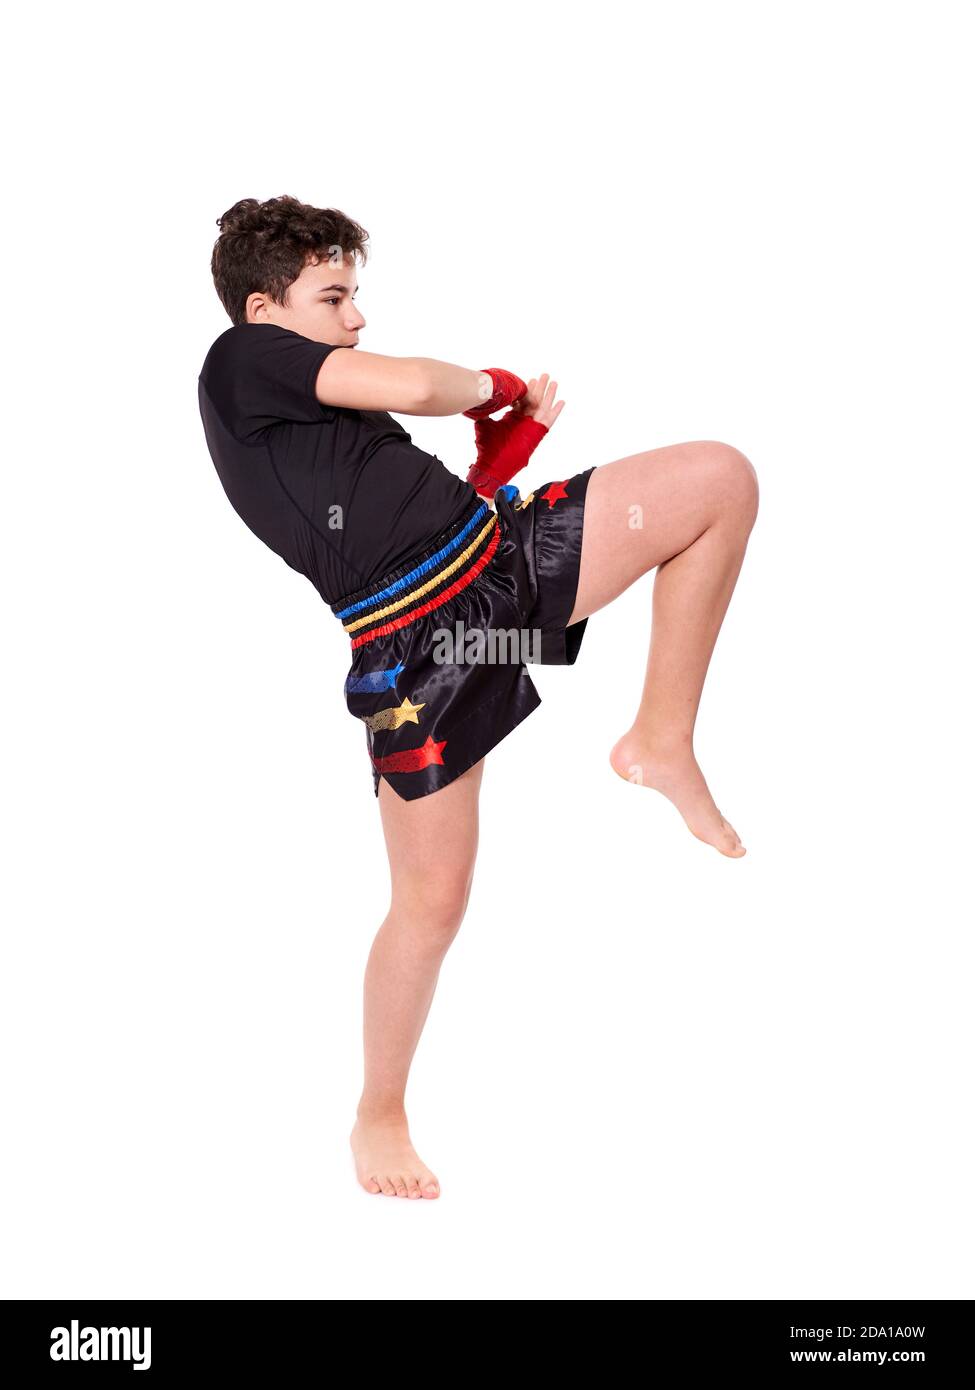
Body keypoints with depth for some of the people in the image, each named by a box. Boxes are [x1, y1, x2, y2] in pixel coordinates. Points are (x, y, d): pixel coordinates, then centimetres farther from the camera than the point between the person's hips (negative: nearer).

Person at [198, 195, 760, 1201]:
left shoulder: (317, 417, 25)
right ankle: (379, 1119, 23)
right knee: (432, 899, -2)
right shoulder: (242, 359, -1)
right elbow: (415, 386, -12)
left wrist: (513, 434, 12)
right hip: (412, 644, -8)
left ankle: (660, 742, 3)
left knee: (719, 477, -3)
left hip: (500, 554, 8)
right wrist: (494, 384, 8)